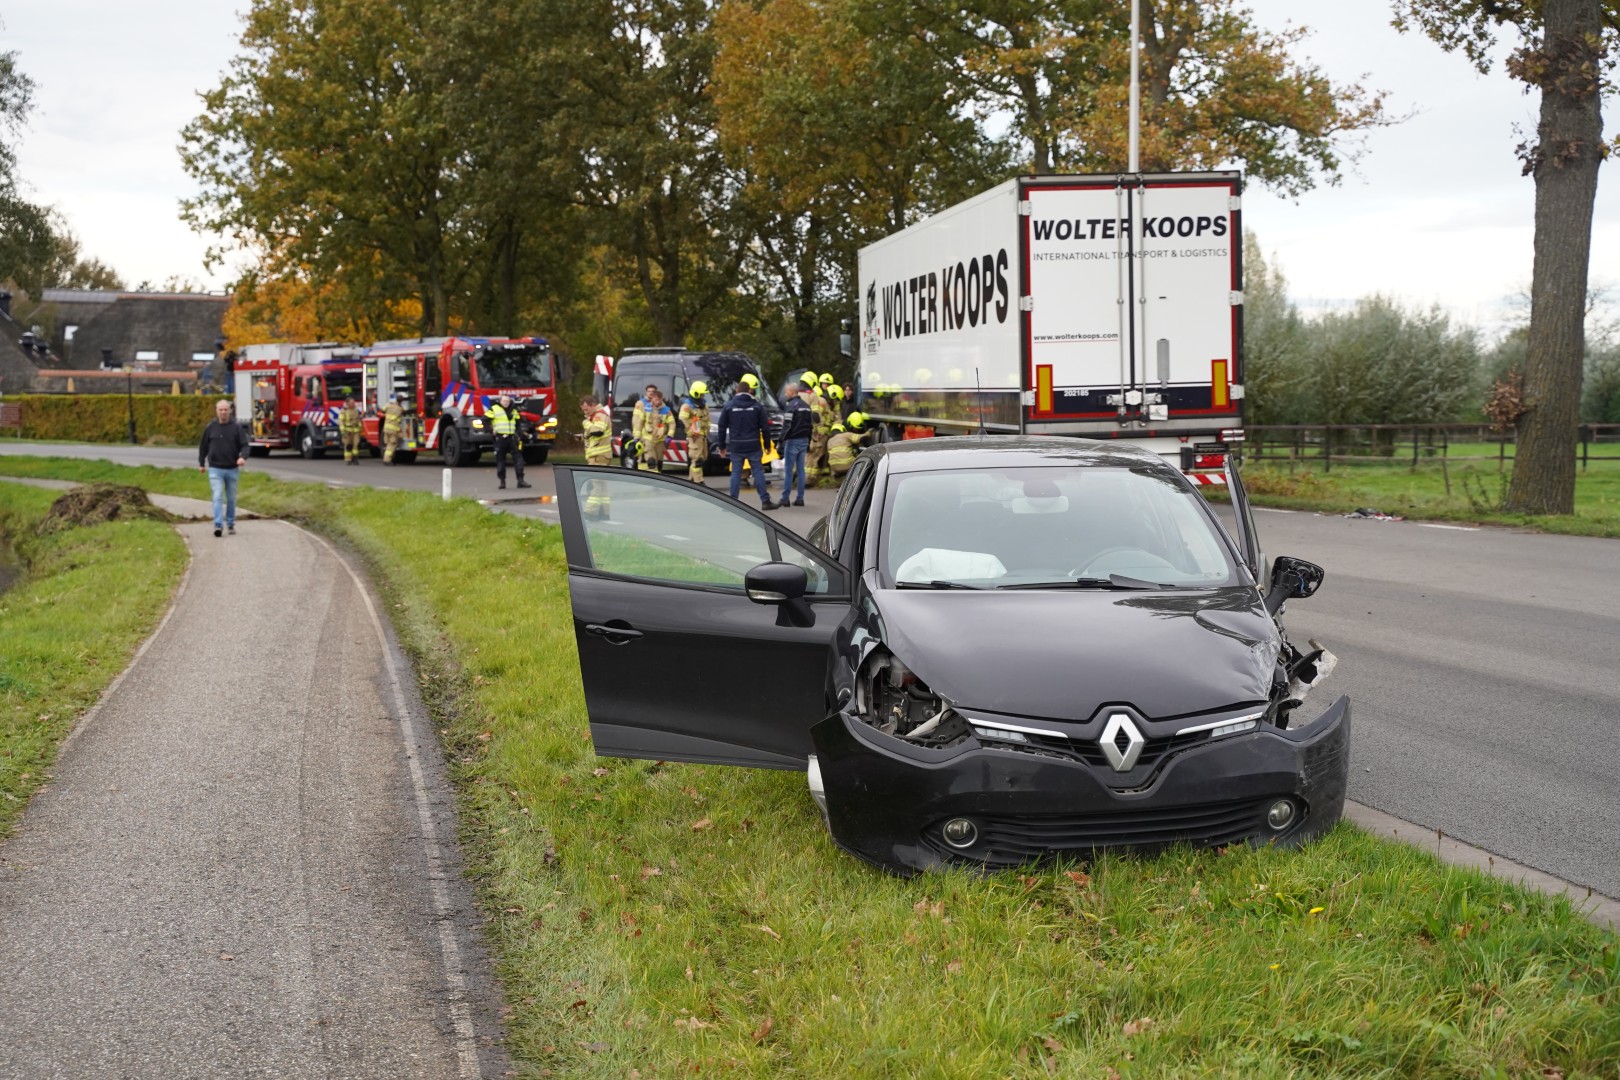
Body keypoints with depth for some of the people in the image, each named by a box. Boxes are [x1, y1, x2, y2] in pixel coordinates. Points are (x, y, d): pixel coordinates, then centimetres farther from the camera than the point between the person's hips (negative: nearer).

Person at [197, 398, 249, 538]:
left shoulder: (236, 427, -1)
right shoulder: (210, 427, 2)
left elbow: (244, 445, -3)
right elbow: (203, 446, 12)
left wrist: (243, 457, -23)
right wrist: (201, 463, 16)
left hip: (232, 469, 1)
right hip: (215, 469, -1)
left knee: (231, 499, 11)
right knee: (218, 497, -12)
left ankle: (231, 524, 25)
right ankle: (218, 525, -18)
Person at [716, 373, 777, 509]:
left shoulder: (729, 406, 2)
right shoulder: (757, 405, 1)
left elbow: (722, 428, 3)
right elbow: (764, 427, 2)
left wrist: (722, 446, 10)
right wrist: (767, 444, 10)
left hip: (736, 447, 0)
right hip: (753, 446, 0)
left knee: (736, 473, 5)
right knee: (758, 472, 3)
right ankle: (765, 501, 2)